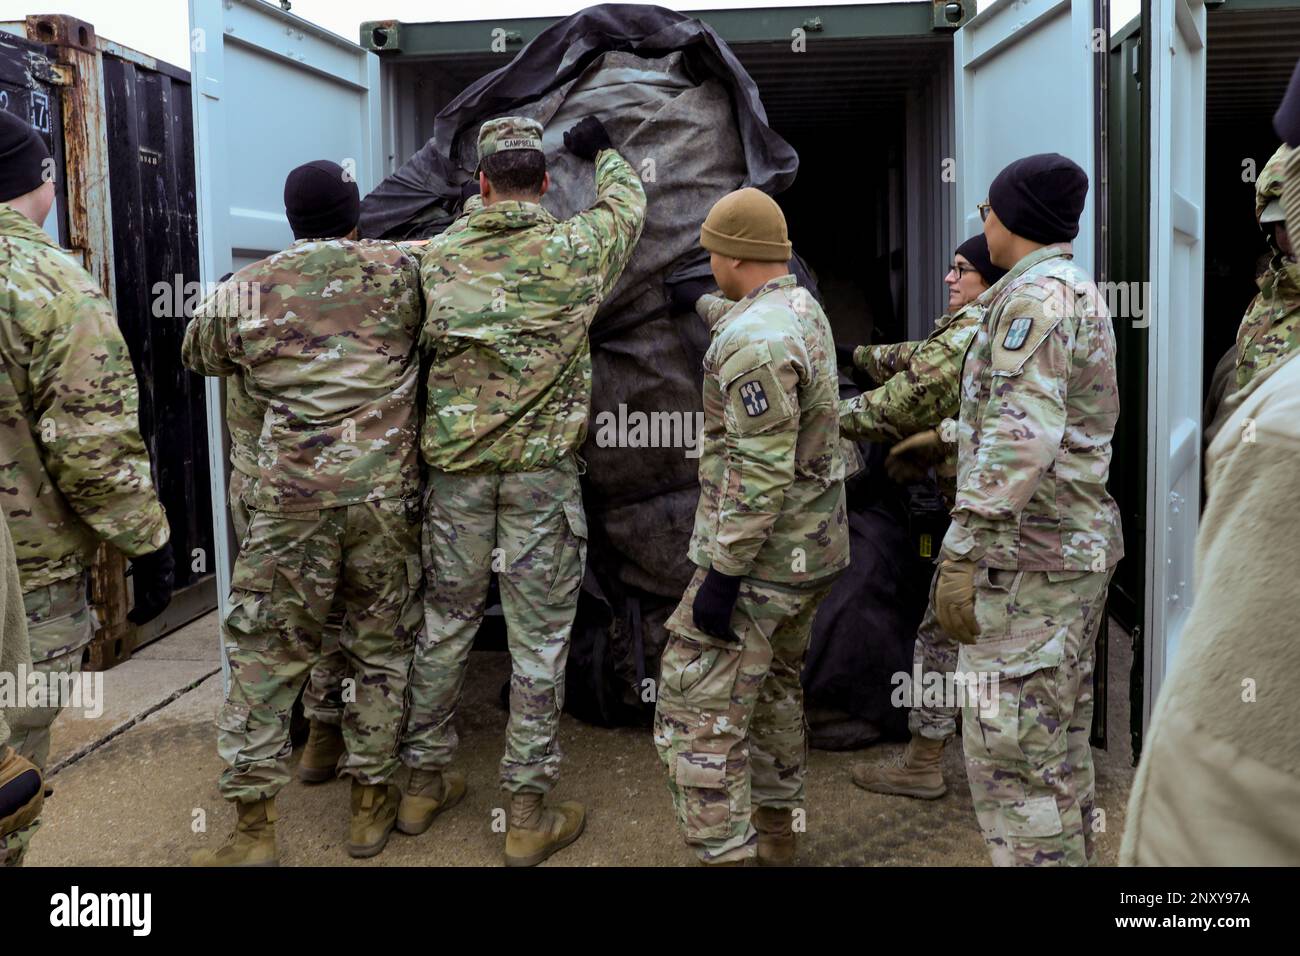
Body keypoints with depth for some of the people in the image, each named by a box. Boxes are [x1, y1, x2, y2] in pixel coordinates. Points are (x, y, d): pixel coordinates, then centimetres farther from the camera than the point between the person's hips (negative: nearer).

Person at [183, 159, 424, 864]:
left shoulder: (247, 289, 4)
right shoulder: (399, 271, 0)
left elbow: (198, 353, 21)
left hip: (292, 499, 0)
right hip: (387, 493, 0)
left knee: (266, 652, 9)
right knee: (381, 647, 13)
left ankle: (254, 831, 13)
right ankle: (371, 805, 24)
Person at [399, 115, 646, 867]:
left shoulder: (438, 256, 1)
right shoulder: (572, 249, -4)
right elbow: (628, 202, 16)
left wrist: (483, 200, 37)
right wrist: (603, 150, 36)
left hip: (456, 465, 3)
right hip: (542, 468, -3)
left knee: (448, 621, 15)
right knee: (539, 637, 3)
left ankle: (425, 782, 29)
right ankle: (530, 814, 11)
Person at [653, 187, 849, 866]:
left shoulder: (754, 343, -23)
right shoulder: (805, 310, 8)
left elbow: (761, 473, -27)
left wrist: (722, 575, -24)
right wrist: (703, 306, 50)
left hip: (759, 556, -10)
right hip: (813, 550, 10)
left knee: (700, 708, -5)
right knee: (774, 684, 24)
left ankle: (726, 852, -2)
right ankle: (774, 830, 39)